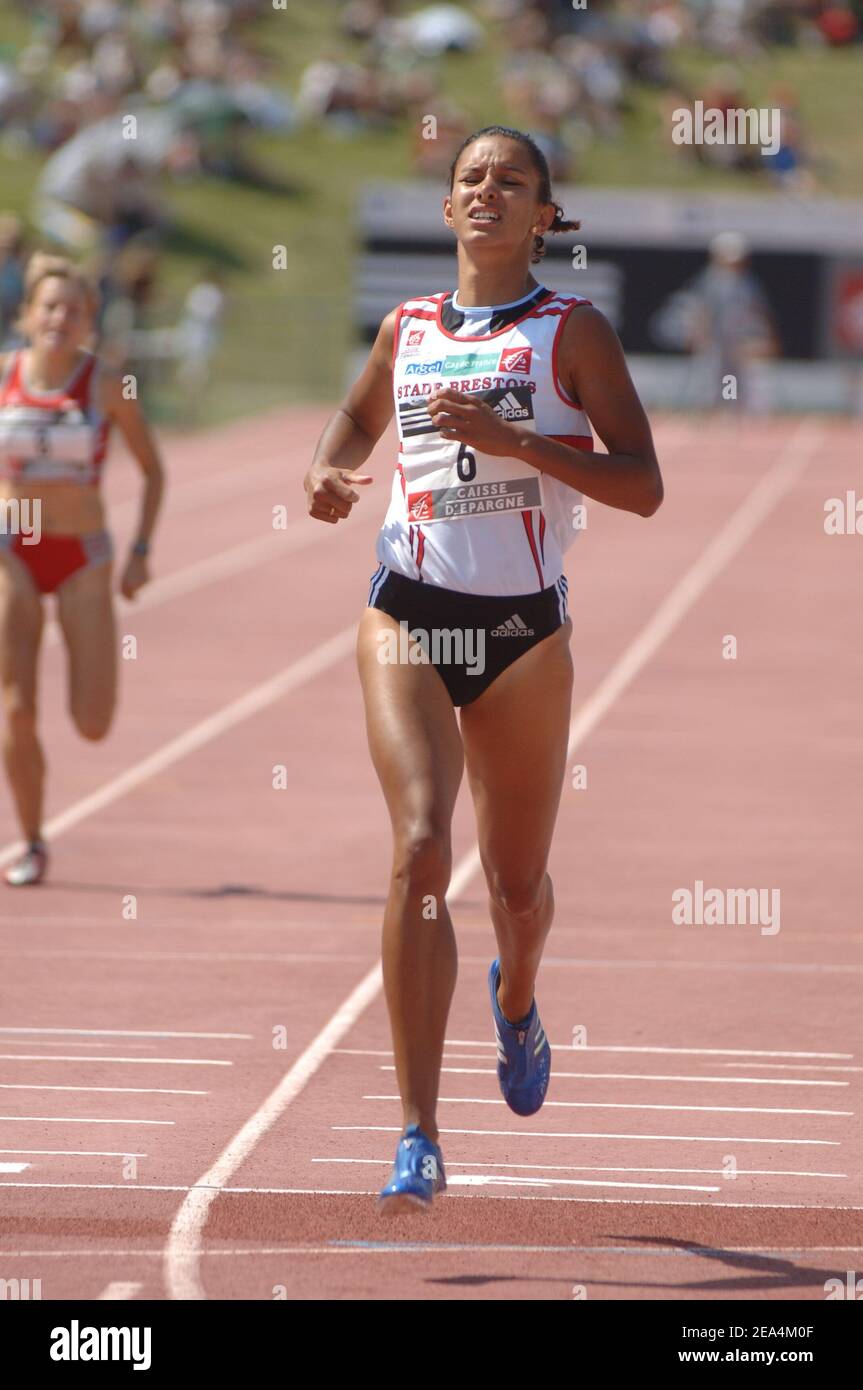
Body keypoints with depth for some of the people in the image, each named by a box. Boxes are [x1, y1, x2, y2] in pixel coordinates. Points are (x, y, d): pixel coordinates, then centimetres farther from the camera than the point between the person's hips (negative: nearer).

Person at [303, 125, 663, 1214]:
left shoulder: (572, 330, 0)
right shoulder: (408, 327, 9)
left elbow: (643, 486, -7)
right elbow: (358, 416, 30)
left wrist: (513, 439, -18)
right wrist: (327, 470, 7)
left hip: (524, 625, -1)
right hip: (408, 613, 1)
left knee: (519, 878, 13)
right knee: (420, 849, -18)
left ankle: (516, 999, 52)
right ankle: (418, 1137, -20)